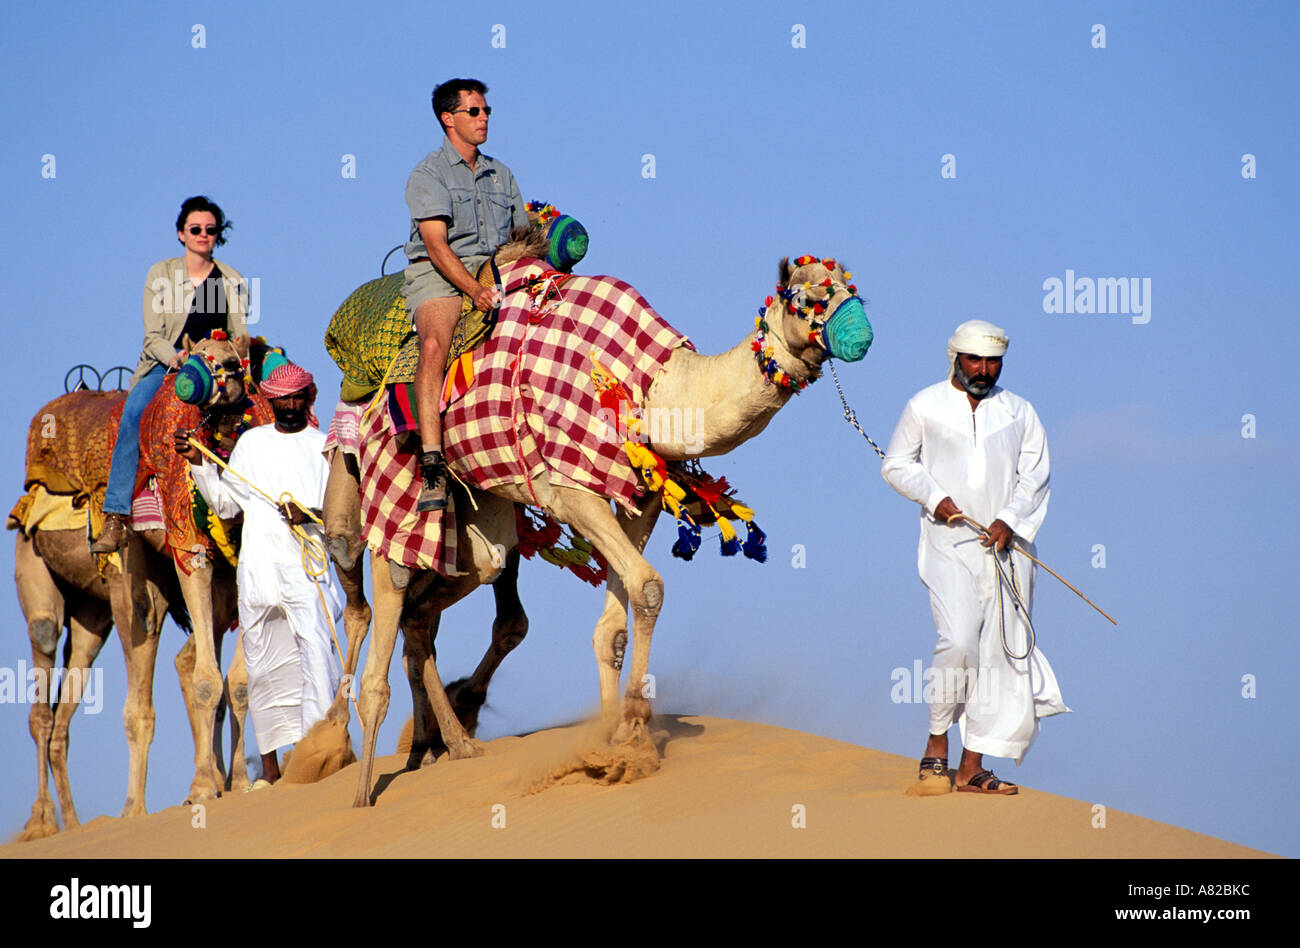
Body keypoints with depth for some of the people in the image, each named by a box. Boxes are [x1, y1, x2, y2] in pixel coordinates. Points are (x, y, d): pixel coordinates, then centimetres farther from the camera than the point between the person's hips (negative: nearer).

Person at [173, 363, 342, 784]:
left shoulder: (323, 446, 11)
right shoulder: (251, 442, 18)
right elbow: (226, 503, 19)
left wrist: (309, 513, -12)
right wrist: (198, 463, 8)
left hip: (307, 563, -3)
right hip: (257, 566, 3)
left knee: (314, 646, -22)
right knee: (262, 663, 4)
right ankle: (270, 761, 11)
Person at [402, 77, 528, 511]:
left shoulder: (500, 174, 22)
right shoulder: (428, 174, 1)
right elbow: (437, 245, -11)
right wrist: (475, 291, -22)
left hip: (494, 274, 6)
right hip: (438, 275, -6)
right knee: (434, 345, -34)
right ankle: (432, 464, -42)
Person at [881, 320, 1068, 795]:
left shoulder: (1019, 412, 12)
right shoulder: (925, 406, 6)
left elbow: (1034, 477, 8)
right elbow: (896, 465, 10)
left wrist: (1011, 520, -8)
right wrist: (934, 497, -6)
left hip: (1006, 546, 3)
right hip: (949, 543, -3)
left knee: (1001, 651, 0)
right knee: (958, 640, -19)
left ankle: (972, 766, 5)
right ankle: (937, 744, -3)